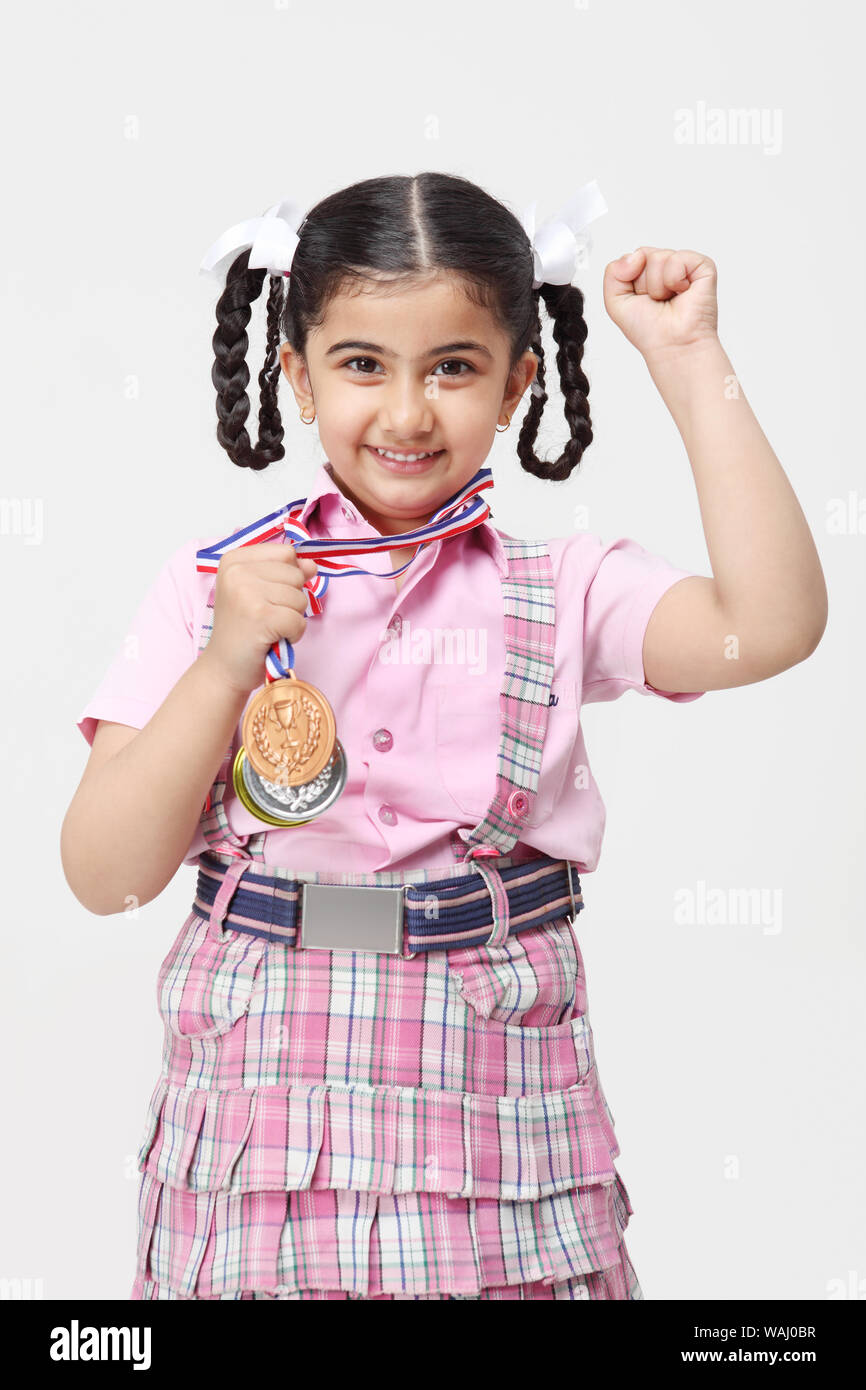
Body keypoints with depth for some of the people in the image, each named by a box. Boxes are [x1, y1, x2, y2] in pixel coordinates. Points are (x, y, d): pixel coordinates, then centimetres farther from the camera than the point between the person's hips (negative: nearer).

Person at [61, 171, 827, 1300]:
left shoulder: (563, 591, 1)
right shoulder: (213, 585, 2)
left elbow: (771, 624, -18)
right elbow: (106, 876, -2)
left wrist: (689, 361, -14)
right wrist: (225, 664, -15)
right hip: (257, 1114, 1)